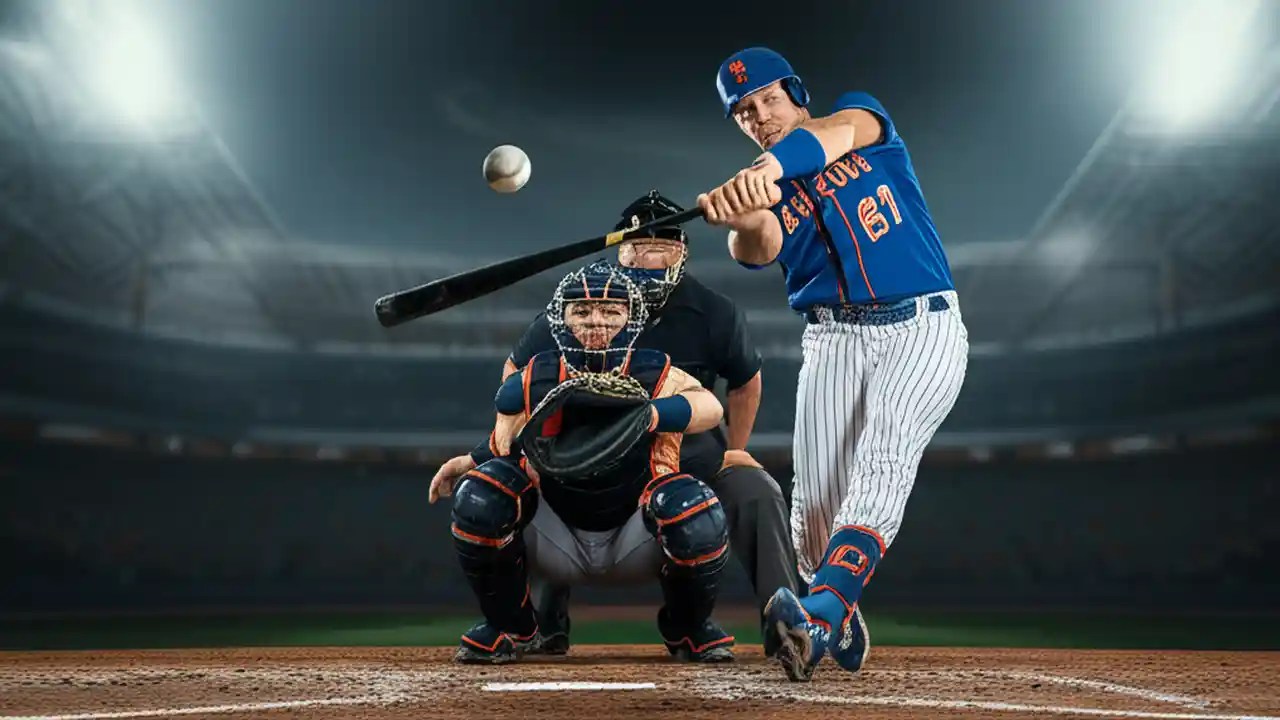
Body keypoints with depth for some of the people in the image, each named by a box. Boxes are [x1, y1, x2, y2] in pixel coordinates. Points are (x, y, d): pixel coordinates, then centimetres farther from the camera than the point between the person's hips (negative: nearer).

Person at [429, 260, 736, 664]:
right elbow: (502, 452, -1)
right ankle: (510, 629, 2)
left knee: (696, 510, -31)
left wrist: (649, 414, -52)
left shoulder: (653, 376, -13)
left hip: (635, 543, -1)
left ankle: (689, 629, 3)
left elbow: (710, 407, -33)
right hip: (557, 541, 1)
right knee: (480, 492, -24)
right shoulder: (530, 384, -7)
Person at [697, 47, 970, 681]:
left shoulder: (860, 114, 6)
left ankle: (819, 613, -37)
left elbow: (837, 133, -22)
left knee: (881, 463, -25)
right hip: (836, 339, 3)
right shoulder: (762, 190, 10)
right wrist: (737, 219, -41)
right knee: (815, 506, -5)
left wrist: (772, 165, -43)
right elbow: (757, 248, -15)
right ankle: (841, 627, 19)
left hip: (924, 328, -3)